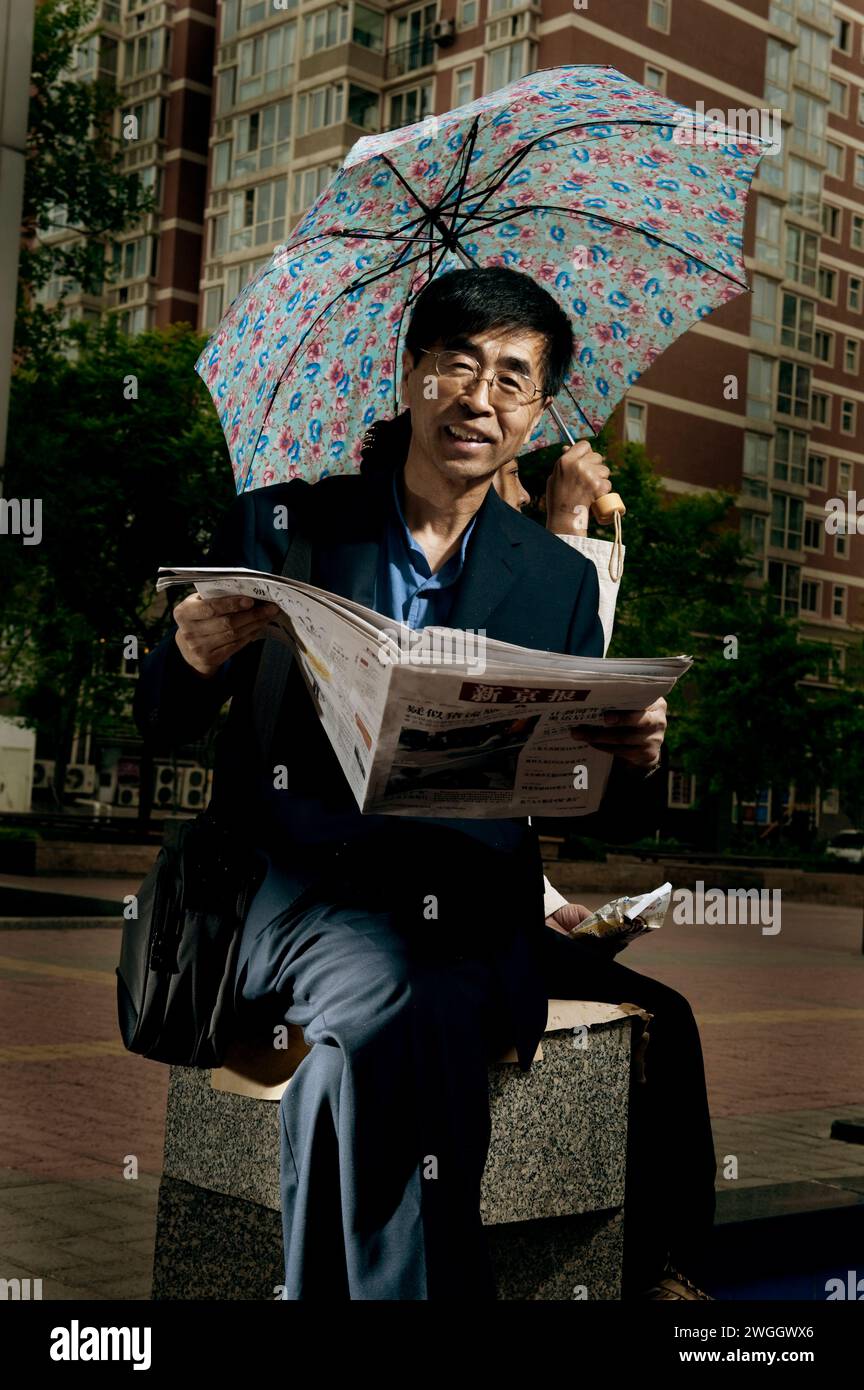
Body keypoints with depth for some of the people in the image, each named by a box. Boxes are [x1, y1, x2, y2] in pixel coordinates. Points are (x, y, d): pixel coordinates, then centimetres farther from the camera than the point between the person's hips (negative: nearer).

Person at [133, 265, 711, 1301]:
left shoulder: (562, 582, 15)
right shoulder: (275, 528, 9)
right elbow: (161, 727, 9)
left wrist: (629, 756, -11)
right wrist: (195, 661, -15)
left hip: (474, 903, 1)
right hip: (306, 880, -1)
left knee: (408, 1013, -32)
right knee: (383, 999, -33)